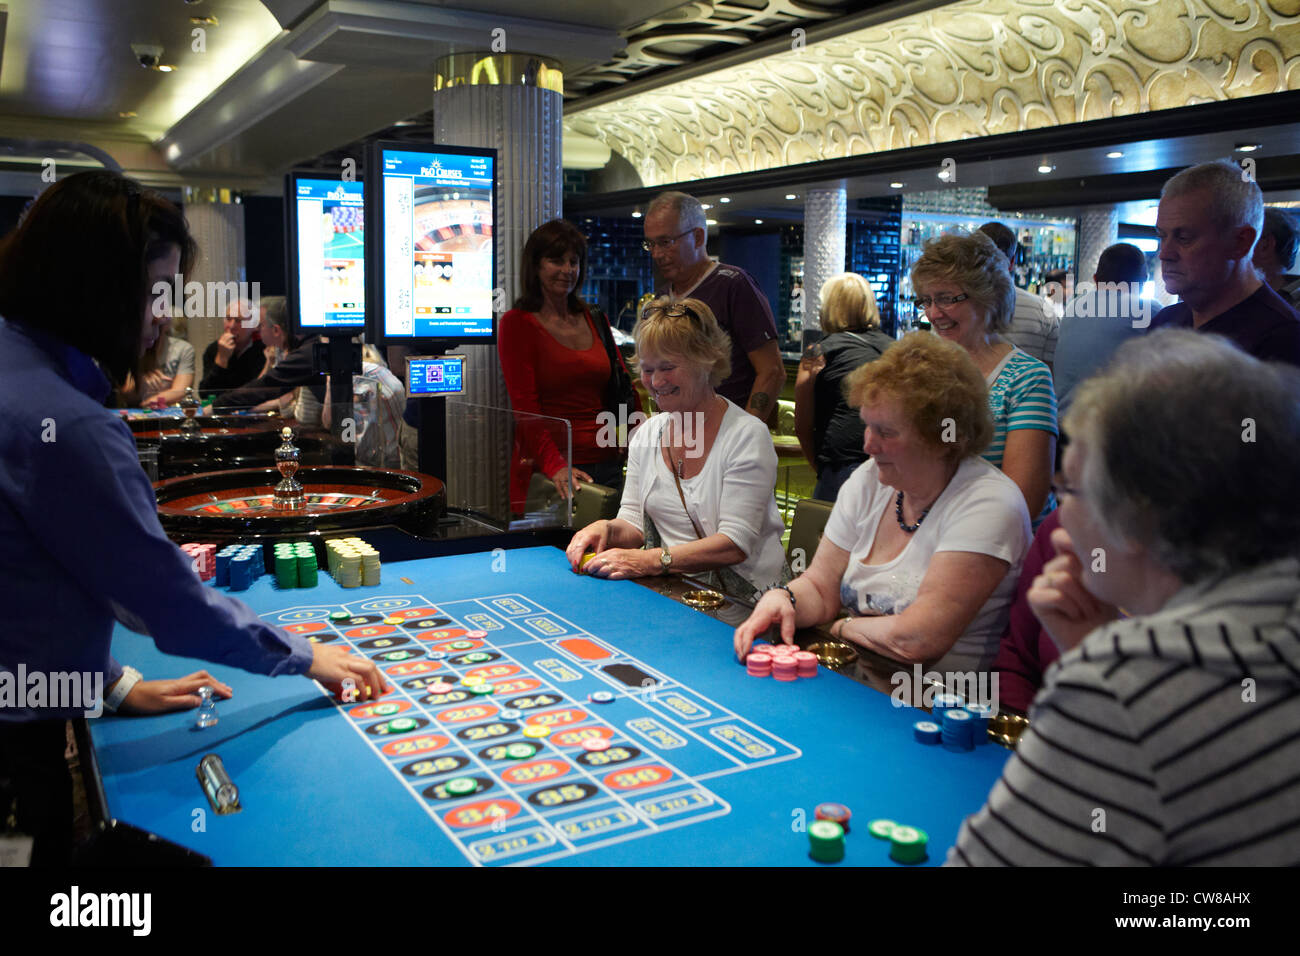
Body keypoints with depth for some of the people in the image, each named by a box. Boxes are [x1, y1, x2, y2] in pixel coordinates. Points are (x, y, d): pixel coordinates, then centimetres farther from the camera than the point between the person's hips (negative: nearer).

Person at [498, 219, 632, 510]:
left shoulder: (596, 321, 15)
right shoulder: (517, 323, -1)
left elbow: (621, 390, 19)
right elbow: (525, 404, -11)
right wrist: (554, 466, -24)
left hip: (607, 466, 5)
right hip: (547, 474, -5)